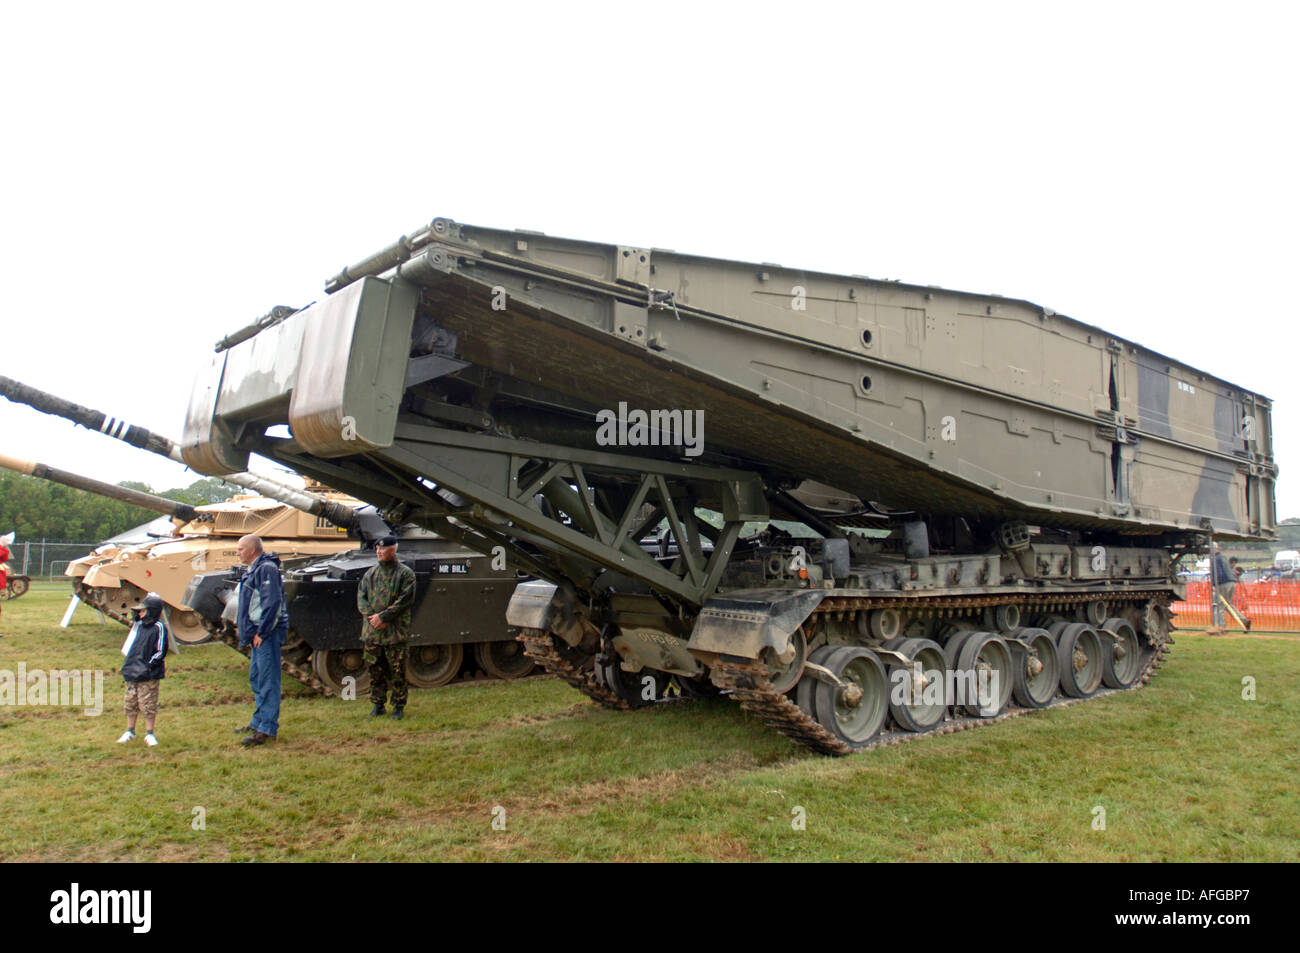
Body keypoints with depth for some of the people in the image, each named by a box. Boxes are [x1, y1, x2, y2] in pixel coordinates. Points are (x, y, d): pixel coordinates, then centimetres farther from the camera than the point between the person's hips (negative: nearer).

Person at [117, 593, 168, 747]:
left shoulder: (158, 627, -12)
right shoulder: (138, 624, 8)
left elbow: (161, 652, -12)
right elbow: (130, 646, 18)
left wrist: (148, 666, -14)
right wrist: (129, 665, 10)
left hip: (149, 676, -7)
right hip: (131, 673, 7)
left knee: (148, 705, 1)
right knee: (131, 703, 15)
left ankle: (149, 733, 11)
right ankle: (130, 731, 28)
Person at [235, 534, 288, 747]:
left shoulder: (266, 569, -15)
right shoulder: (253, 570, 17)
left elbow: (272, 603, -22)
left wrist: (261, 633, -20)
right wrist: (249, 633, 18)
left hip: (267, 634, -11)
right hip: (258, 634, 11)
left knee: (267, 681, -7)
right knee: (256, 679, 18)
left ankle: (267, 729, -4)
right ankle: (259, 721, 30)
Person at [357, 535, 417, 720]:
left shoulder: (405, 573, -2)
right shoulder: (370, 573, 13)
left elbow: (405, 600, -11)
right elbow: (361, 597, 9)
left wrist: (383, 617, -15)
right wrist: (371, 616, -8)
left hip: (395, 632, -4)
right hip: (371, 632, 4)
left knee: (398, 672, 0)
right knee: (375, 670, 9)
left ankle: (398, 706, 11)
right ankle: (378, 704, 21)